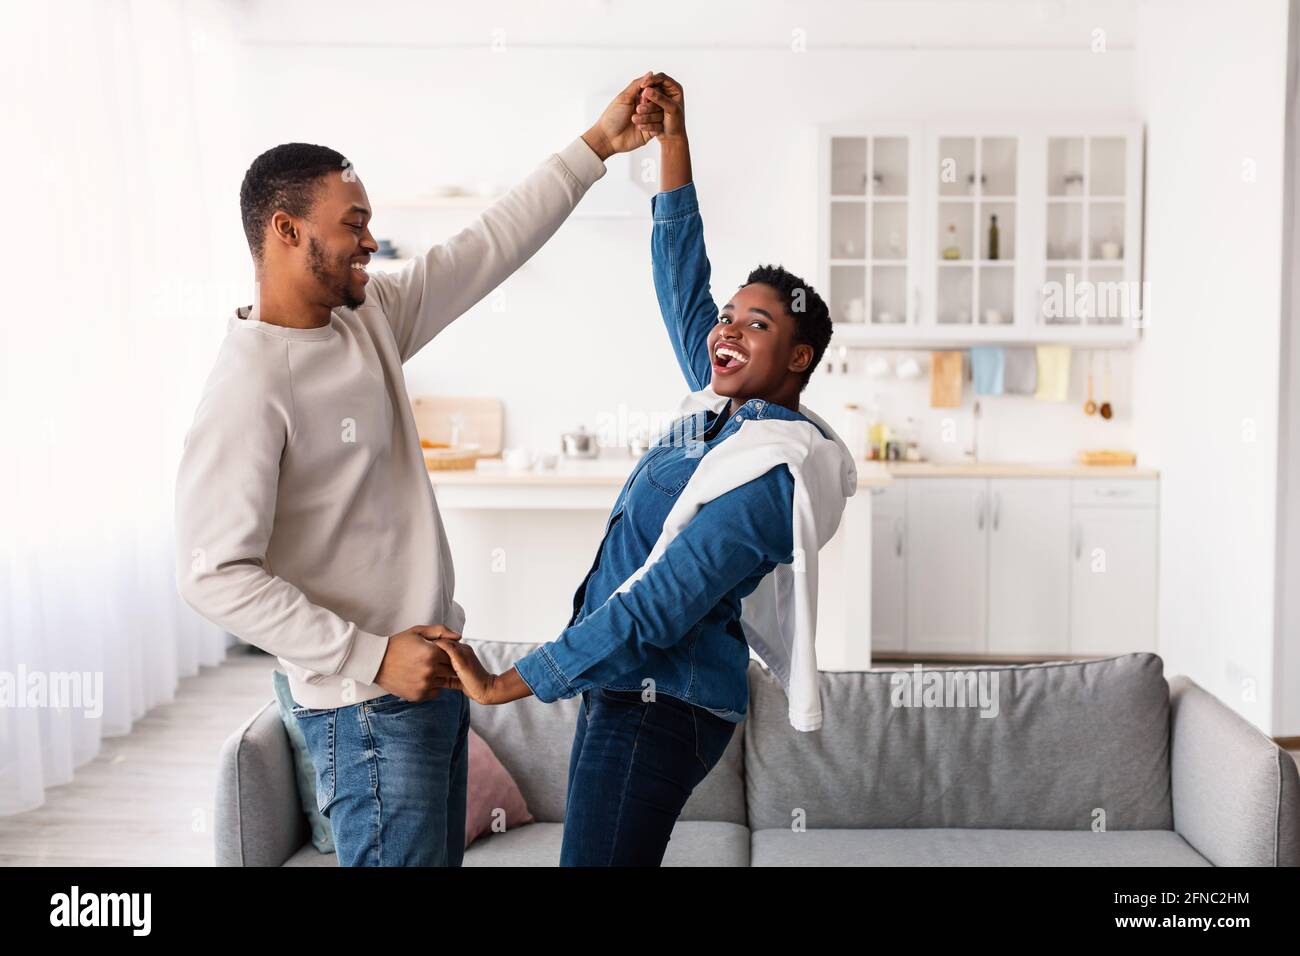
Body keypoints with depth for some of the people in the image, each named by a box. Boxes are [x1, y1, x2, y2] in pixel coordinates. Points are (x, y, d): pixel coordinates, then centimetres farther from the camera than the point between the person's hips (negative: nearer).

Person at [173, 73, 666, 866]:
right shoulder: (252, 387, -20)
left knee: (440, 855, 19)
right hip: (368, 704, -9)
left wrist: (596, 146, 7)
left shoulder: (370, 316, 5)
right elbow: (214, 572, -23)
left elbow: (492, 245, 9)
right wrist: (373, 657, -23)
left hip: (431, 669, 9)